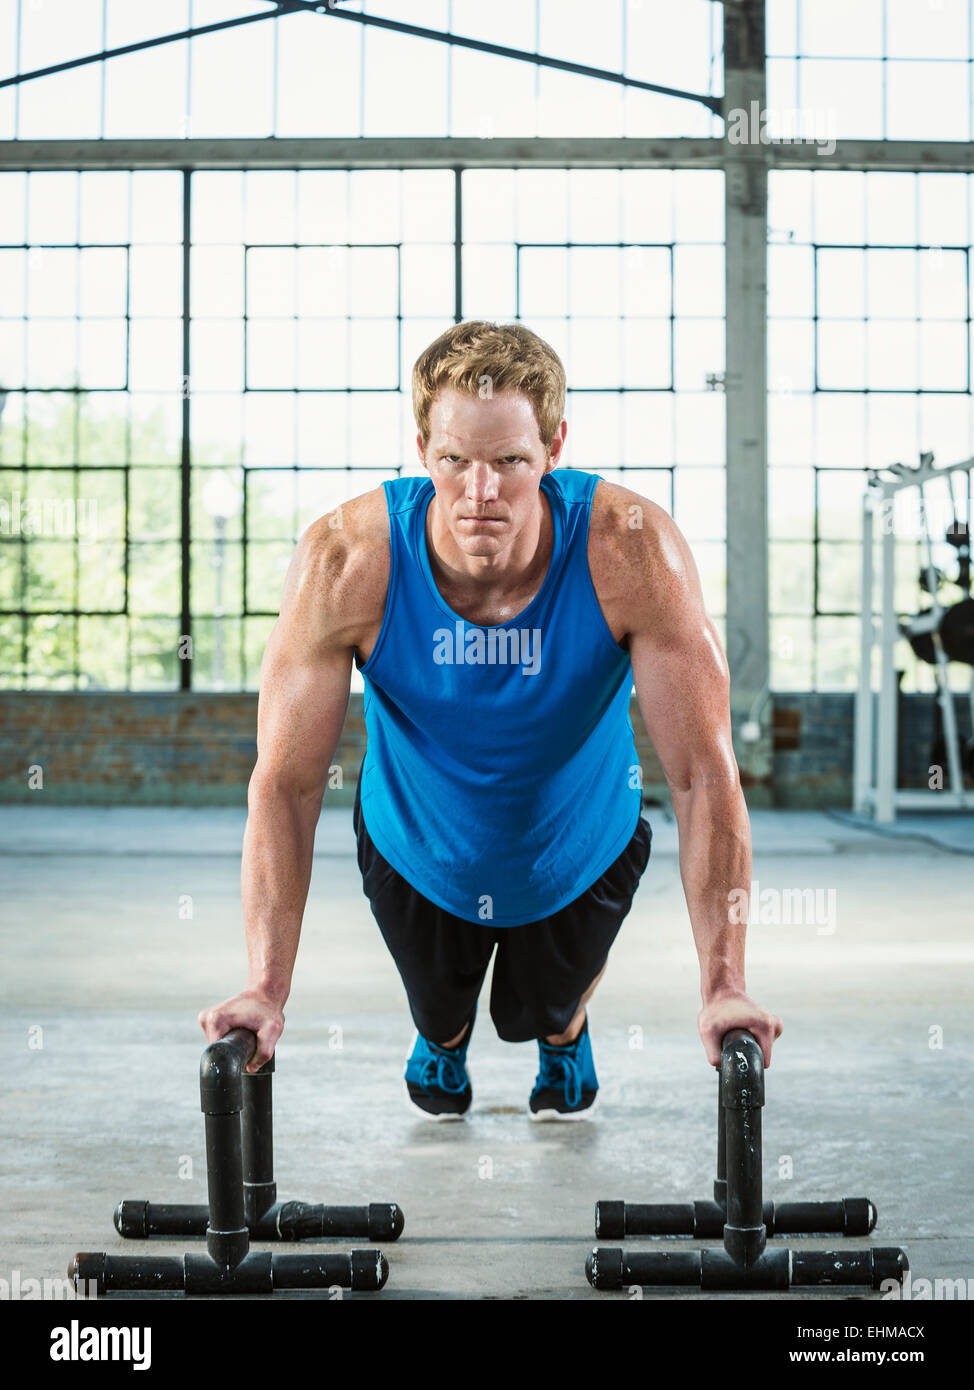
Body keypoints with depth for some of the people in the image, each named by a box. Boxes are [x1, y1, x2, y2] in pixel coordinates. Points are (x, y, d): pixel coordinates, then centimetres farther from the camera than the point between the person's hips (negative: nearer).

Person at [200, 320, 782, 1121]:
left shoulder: (630, 551, -35)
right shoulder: (346, 561, -34)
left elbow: (704, 775, -31)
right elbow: (286, 783, -28)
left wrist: (723, 985, -35)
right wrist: (267, 987, -34)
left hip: (580, 853, 0)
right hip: (415, 853, 0)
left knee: (544, 1014, 21)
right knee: (438, 1014, 22)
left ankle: (565, 1035, 59)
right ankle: (442, 1038, 60)